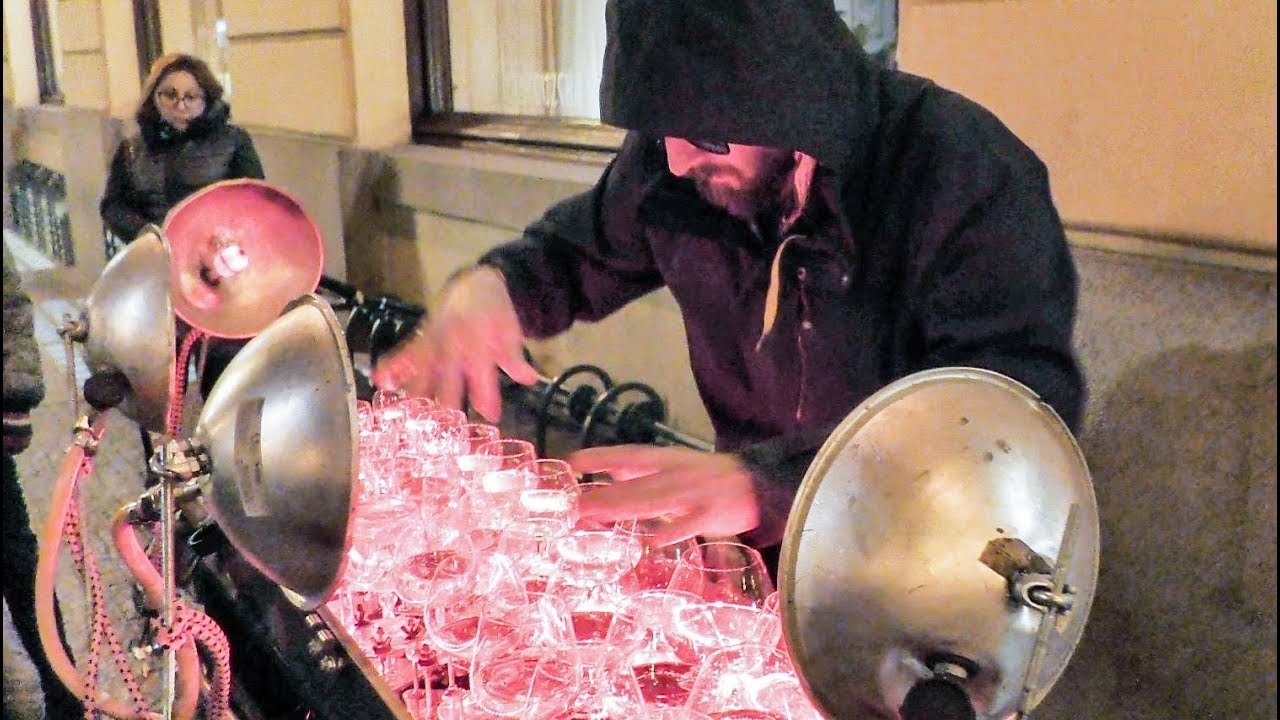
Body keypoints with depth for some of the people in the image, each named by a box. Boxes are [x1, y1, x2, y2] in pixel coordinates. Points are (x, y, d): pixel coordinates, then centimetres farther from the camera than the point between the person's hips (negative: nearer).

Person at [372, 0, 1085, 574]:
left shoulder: (969, 173, -22)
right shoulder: (672, 162, -4)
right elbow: (577, 251, 14)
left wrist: (765, 479, -45)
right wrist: (490, 285, -11)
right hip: (757, 553, 6)